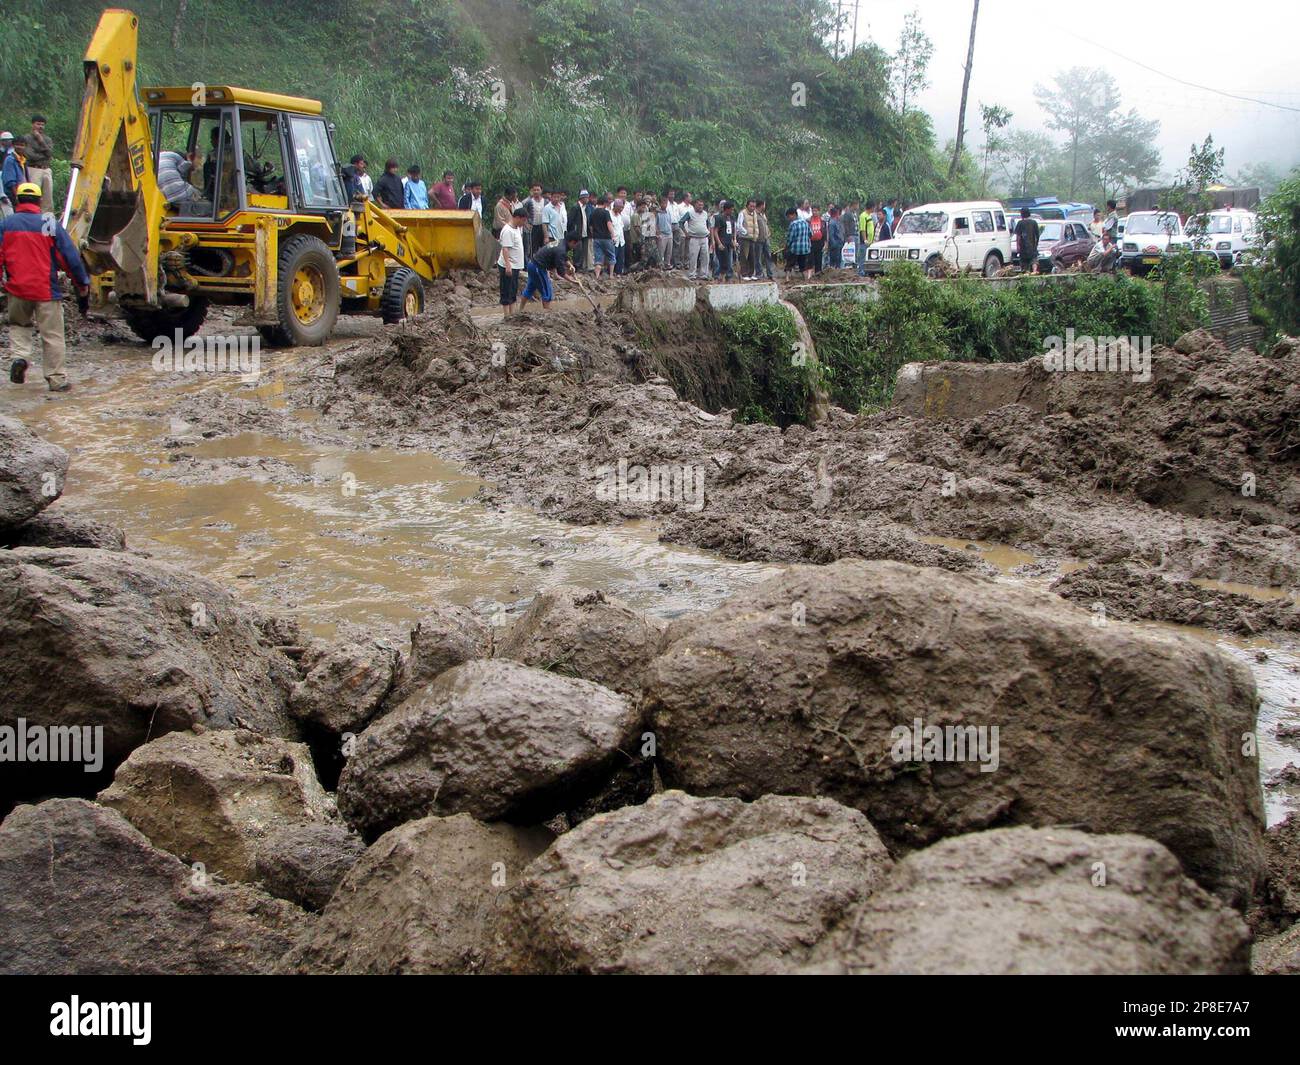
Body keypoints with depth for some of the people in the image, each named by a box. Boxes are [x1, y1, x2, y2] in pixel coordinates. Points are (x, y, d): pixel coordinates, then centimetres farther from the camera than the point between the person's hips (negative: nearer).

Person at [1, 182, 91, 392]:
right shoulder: (51, 224, -4)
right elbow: (70, 257, -5)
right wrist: (82, 284, 2)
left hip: (17, 289, 2)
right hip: (46, 290, -2)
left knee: (18, 324, 26)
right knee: (52, 335, 5)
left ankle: (19, 356, 2)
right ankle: (57, 380, 7)